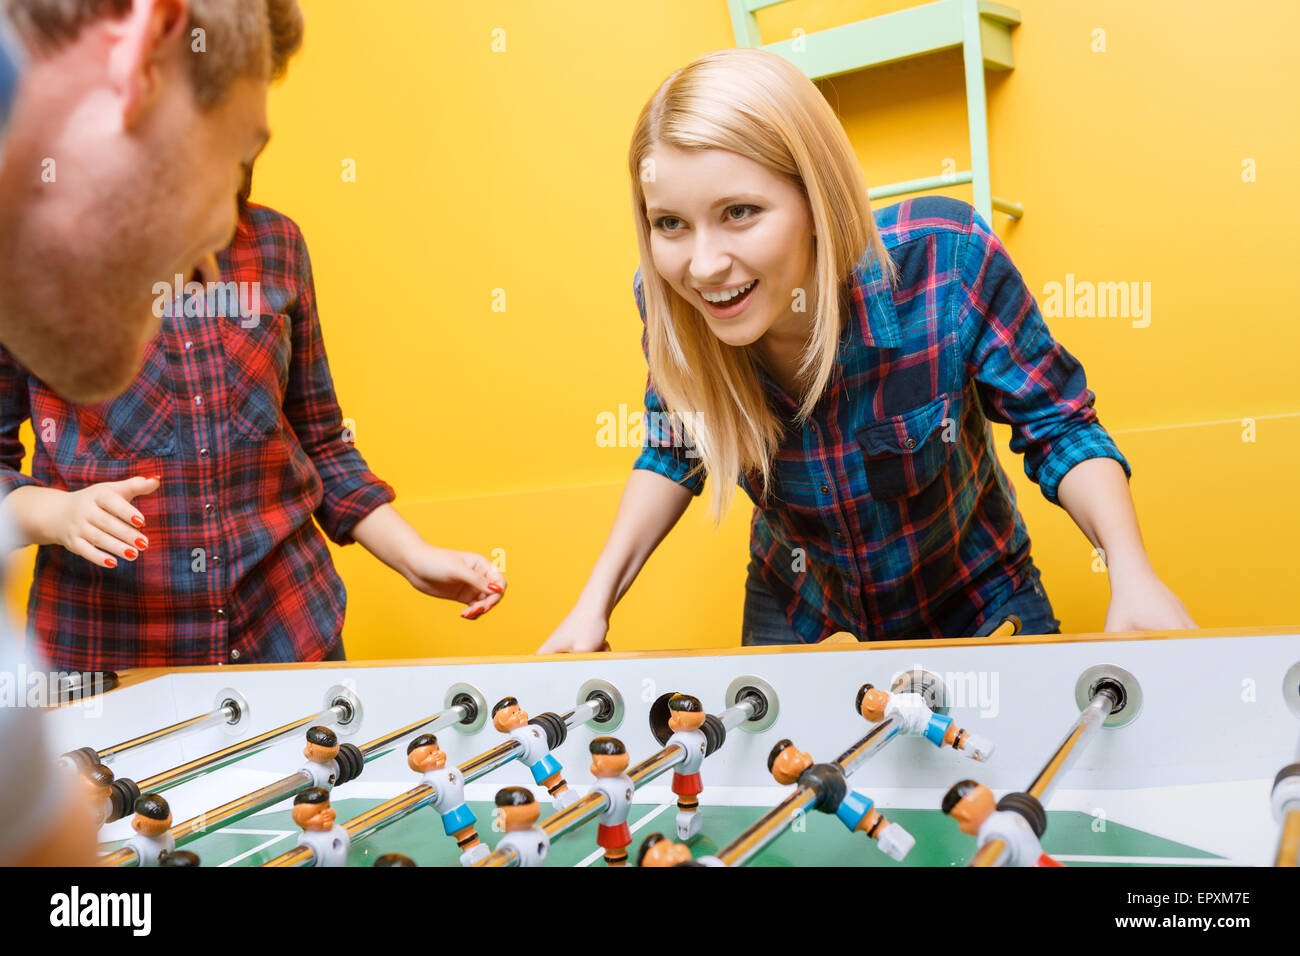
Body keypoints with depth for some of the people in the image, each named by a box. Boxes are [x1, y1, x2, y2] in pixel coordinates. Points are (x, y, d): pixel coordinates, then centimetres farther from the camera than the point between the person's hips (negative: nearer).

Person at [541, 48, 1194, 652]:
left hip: (976, 605, -1)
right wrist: (597, 599, -14)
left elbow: (1058, 428, -17)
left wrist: (1132, 575, -33)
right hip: (795, 616, 2)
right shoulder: (669, 304, -23)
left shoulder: (946, 261, -32)